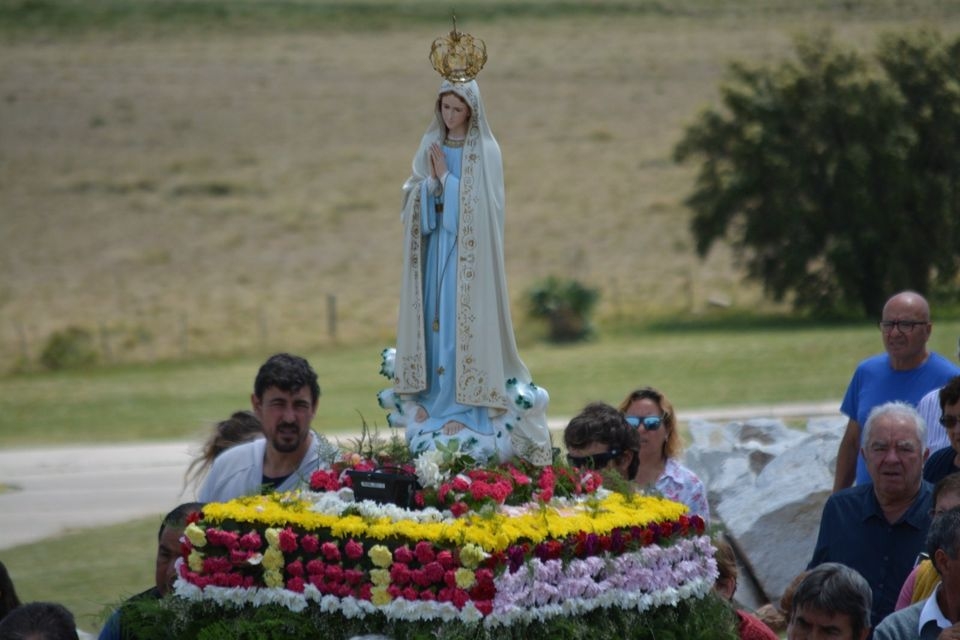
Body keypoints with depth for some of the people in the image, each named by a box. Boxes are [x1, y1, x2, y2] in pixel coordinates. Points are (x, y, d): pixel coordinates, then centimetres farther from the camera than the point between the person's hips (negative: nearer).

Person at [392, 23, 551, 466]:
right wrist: (431, 180, -12)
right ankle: (435, 397, 10)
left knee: (463, 321, -7)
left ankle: (466, 404, -4)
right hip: (435, 249, 5)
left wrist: (445, 177, -11)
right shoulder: (430, 148, 9)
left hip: (468, 253, -5)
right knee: (435, 319, 5)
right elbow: (414, 201, 6)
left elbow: (478, 206, -13)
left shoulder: (485, 152, -6)